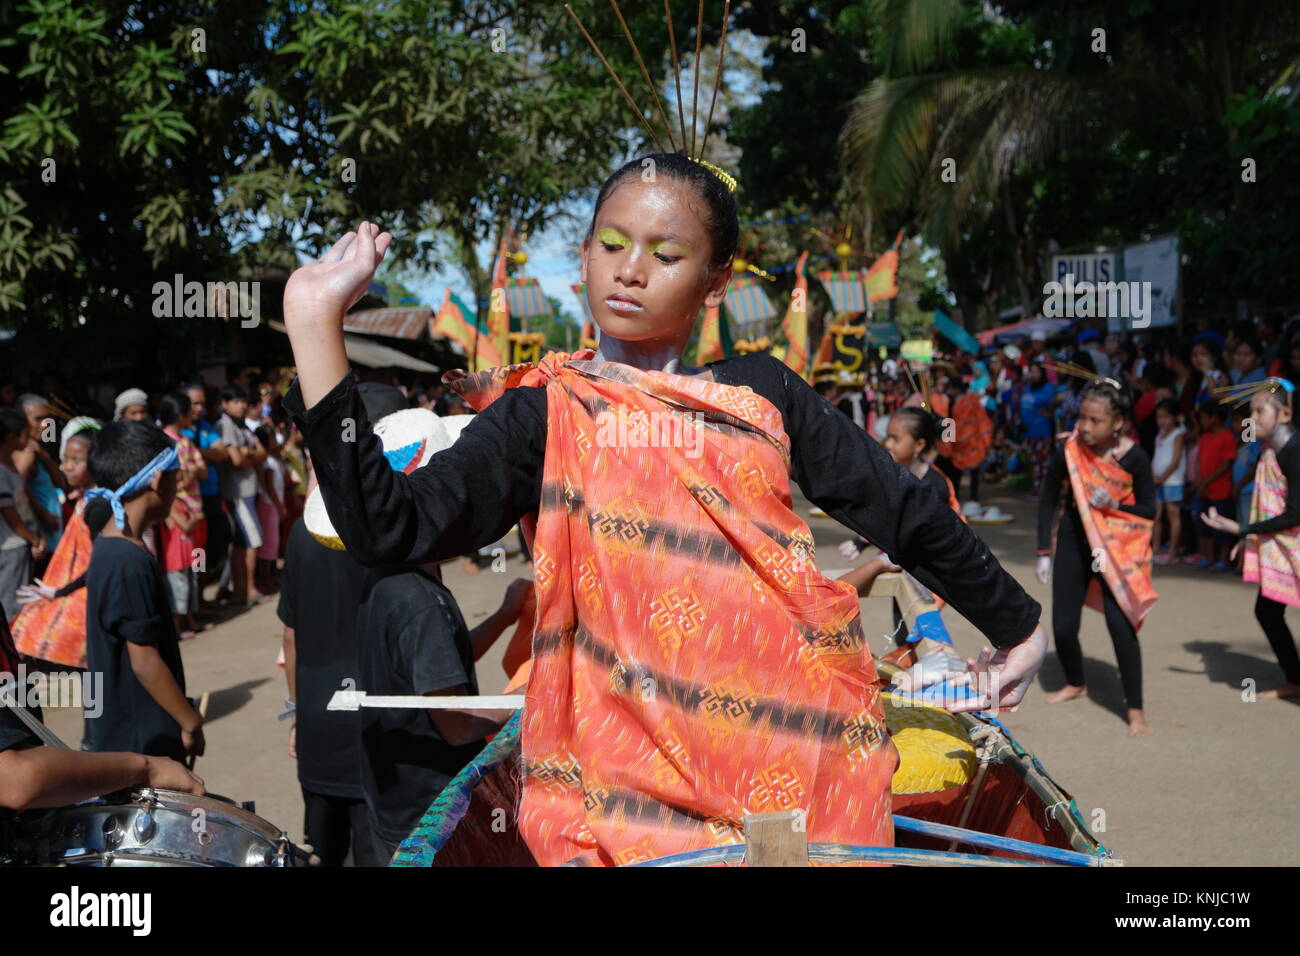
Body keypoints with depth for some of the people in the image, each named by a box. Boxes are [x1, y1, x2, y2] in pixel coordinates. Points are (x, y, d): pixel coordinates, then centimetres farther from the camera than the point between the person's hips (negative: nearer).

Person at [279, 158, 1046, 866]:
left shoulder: (763, 393, 8)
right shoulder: (543, 415, 1)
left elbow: (907, 512, 14)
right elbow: (391, 530, -13)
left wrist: (1019, 626, 20)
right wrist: (316, 321, -18)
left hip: (804, 753, 2)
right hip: (635, 781, -2)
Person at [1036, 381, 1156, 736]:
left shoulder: (1134, 457, -16)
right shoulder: (1069, 450, -12)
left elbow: (1148, 509, -6)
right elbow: (1048, 500, 0)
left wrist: (1113, 505, -24)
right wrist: (1043, 552, 1)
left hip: (1118, 546, -3)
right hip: (1074, 542, 3)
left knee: (1120, 623, -15)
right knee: (1063, 626, 6)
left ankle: (1135, 709, -1)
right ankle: (1075, 683, 37)